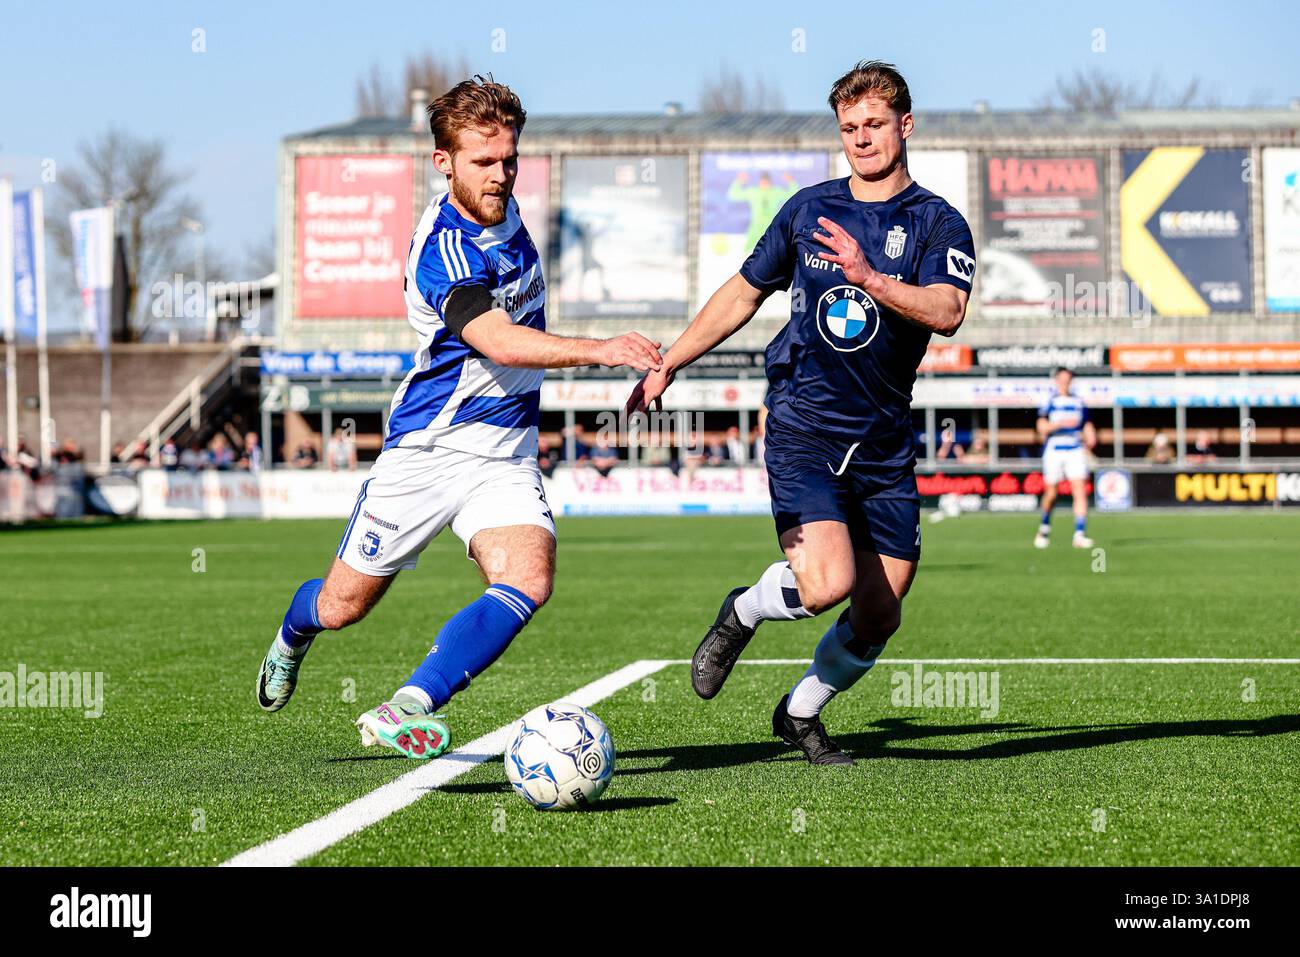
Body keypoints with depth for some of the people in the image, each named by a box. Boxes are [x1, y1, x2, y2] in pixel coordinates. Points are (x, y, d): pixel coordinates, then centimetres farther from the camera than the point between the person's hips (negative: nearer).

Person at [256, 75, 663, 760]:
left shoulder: (503, 213, 3)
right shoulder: (441, 250, -23)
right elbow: (498, 340, -38)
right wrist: (596, 350, -49)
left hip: (507, 456, 6)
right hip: (428, 447, -5)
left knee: (527, 581, -23)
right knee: (342, 605, 8)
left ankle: (405, 709, -29)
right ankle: (292, 636, 45)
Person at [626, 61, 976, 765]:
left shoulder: (937, 224, 1)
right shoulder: (809, 209, 8)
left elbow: (946, 312, -19)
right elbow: (743, 294, 21)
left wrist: (869, 278, -33)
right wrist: (667, 365, 21)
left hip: (884, 443, 1)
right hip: (802, 433, -1)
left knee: (878, 619, 2)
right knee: (828, 585, -23)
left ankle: (800, 713, 29)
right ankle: (745, 611, 10)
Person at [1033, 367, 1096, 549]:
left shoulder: (1078, 402, 11)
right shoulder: (1049, 402, 0)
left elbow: (1087, 425, 17)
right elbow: (1042, 427, -9)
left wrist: (1090, 437, -3)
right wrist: (1061, 423, -22)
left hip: (1075, 452, 2)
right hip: (1054, 451, -2)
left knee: (1080, 492, -11)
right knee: (1051, 494, 5)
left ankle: (1080, 534, -13)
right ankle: (1044, 529, 30)